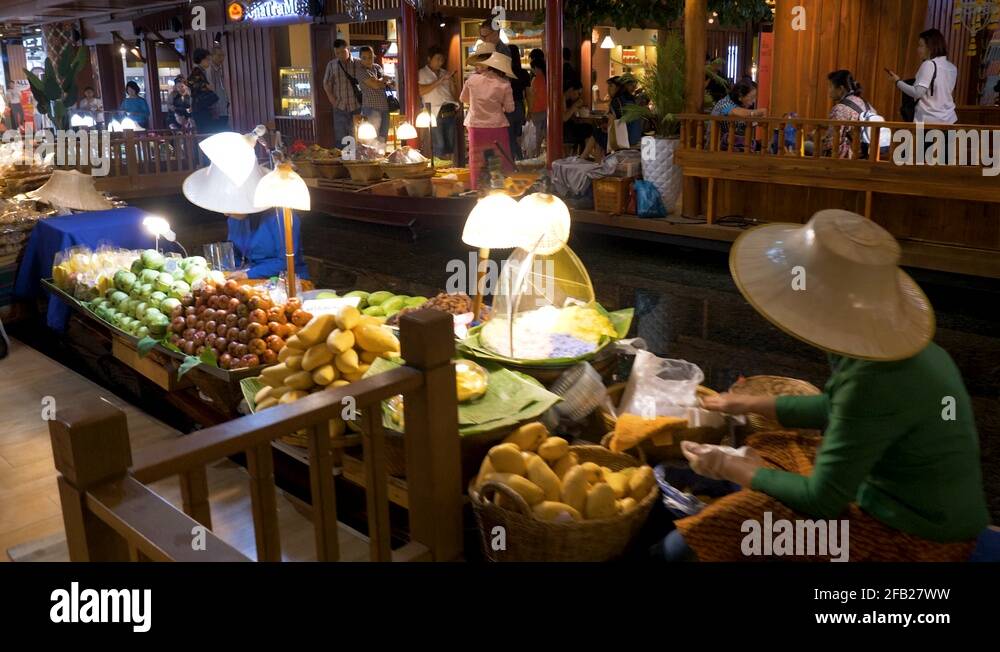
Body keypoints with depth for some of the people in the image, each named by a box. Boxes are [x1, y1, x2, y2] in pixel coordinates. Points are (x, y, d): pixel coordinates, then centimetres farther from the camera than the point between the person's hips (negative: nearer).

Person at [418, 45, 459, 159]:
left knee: (450, 146, 4)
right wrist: (440, 80, -11)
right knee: (439, 147, -9)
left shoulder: (445, 73, 20)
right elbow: (421, 91, -10)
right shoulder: (422, 73, 5)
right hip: (435, 114, -5)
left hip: (450, 112, 5)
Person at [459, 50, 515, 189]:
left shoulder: (472, 79, 0)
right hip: (497, 126, -2)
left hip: (476, 127, 2)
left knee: (476, 162, 9)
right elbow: (509, 108, -4)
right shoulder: (504, 84, -7)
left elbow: (463, 98, 13)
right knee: (504, 161, 8)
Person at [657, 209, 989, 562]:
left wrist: (728, 467, -11)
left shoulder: (876, 380, -33)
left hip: (912, 535, -9)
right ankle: (676, 546, 18)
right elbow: (839, 408, 15)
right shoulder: (890, 338, -6)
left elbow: (822, 501, -24)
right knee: (762, 448, 14)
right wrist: (750, 404, 20)